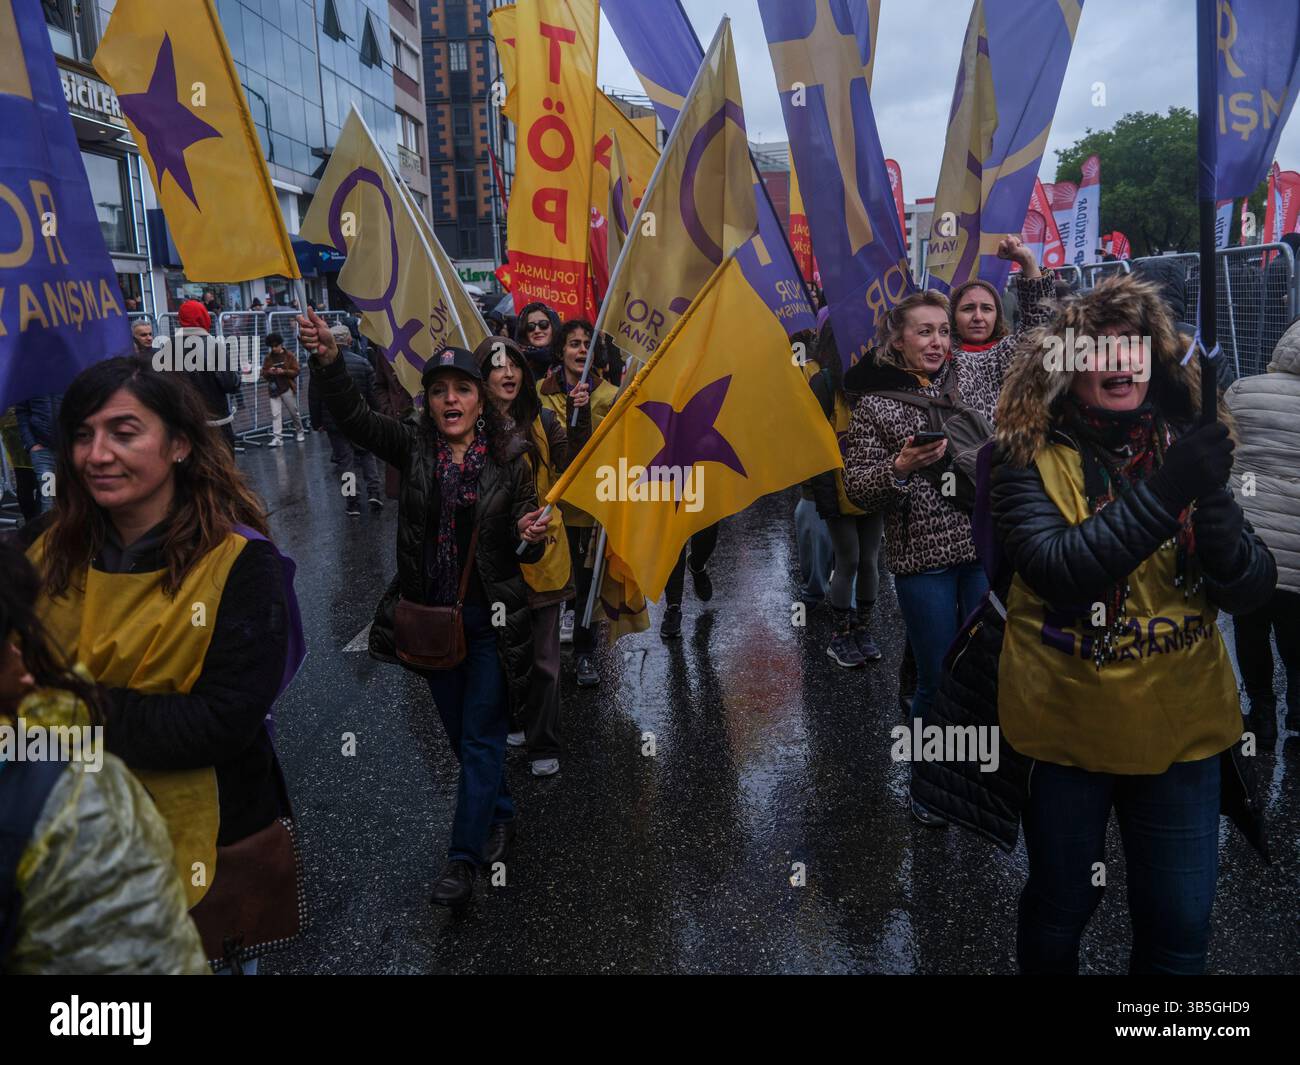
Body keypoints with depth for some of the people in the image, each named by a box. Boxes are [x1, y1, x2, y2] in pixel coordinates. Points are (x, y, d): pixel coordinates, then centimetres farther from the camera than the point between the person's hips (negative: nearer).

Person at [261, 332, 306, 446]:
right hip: (274, 390, 2)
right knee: (275, 414, -6)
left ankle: (300, 432, 32)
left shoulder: (289, 355, -2)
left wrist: (284, 371, -19)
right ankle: (276, 438, -8)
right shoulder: (269, 357, 6)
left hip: (287, 389, -2)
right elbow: (263, 372, 10)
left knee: (294, 412, 12)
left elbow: (296, 371, -5)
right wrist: (269, 372, -12)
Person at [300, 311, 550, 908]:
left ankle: (463, 859, 15)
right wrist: (329, 361, -35)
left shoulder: (508, 459, -7)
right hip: (431, 617, 3)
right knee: (459, 734, 18)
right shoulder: (414, 447, -3)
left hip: (491, 620, -3)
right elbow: (354, 418, -19)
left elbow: (526, 550, -2)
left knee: (480, 739, 3)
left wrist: (531, 536, -26)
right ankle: (500, 815, 41)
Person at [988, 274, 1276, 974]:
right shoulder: (1030, 458, -10)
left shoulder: (1186, 447, 0)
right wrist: (1163, 494, -30)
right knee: (1058, 915, 17)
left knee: (1180, 929, 15)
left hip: (1182, 727, 3)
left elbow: (1251, 592, -6)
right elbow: (1055, 569, -24)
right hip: (1066, 727, -2)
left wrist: (1210, 499, -23)